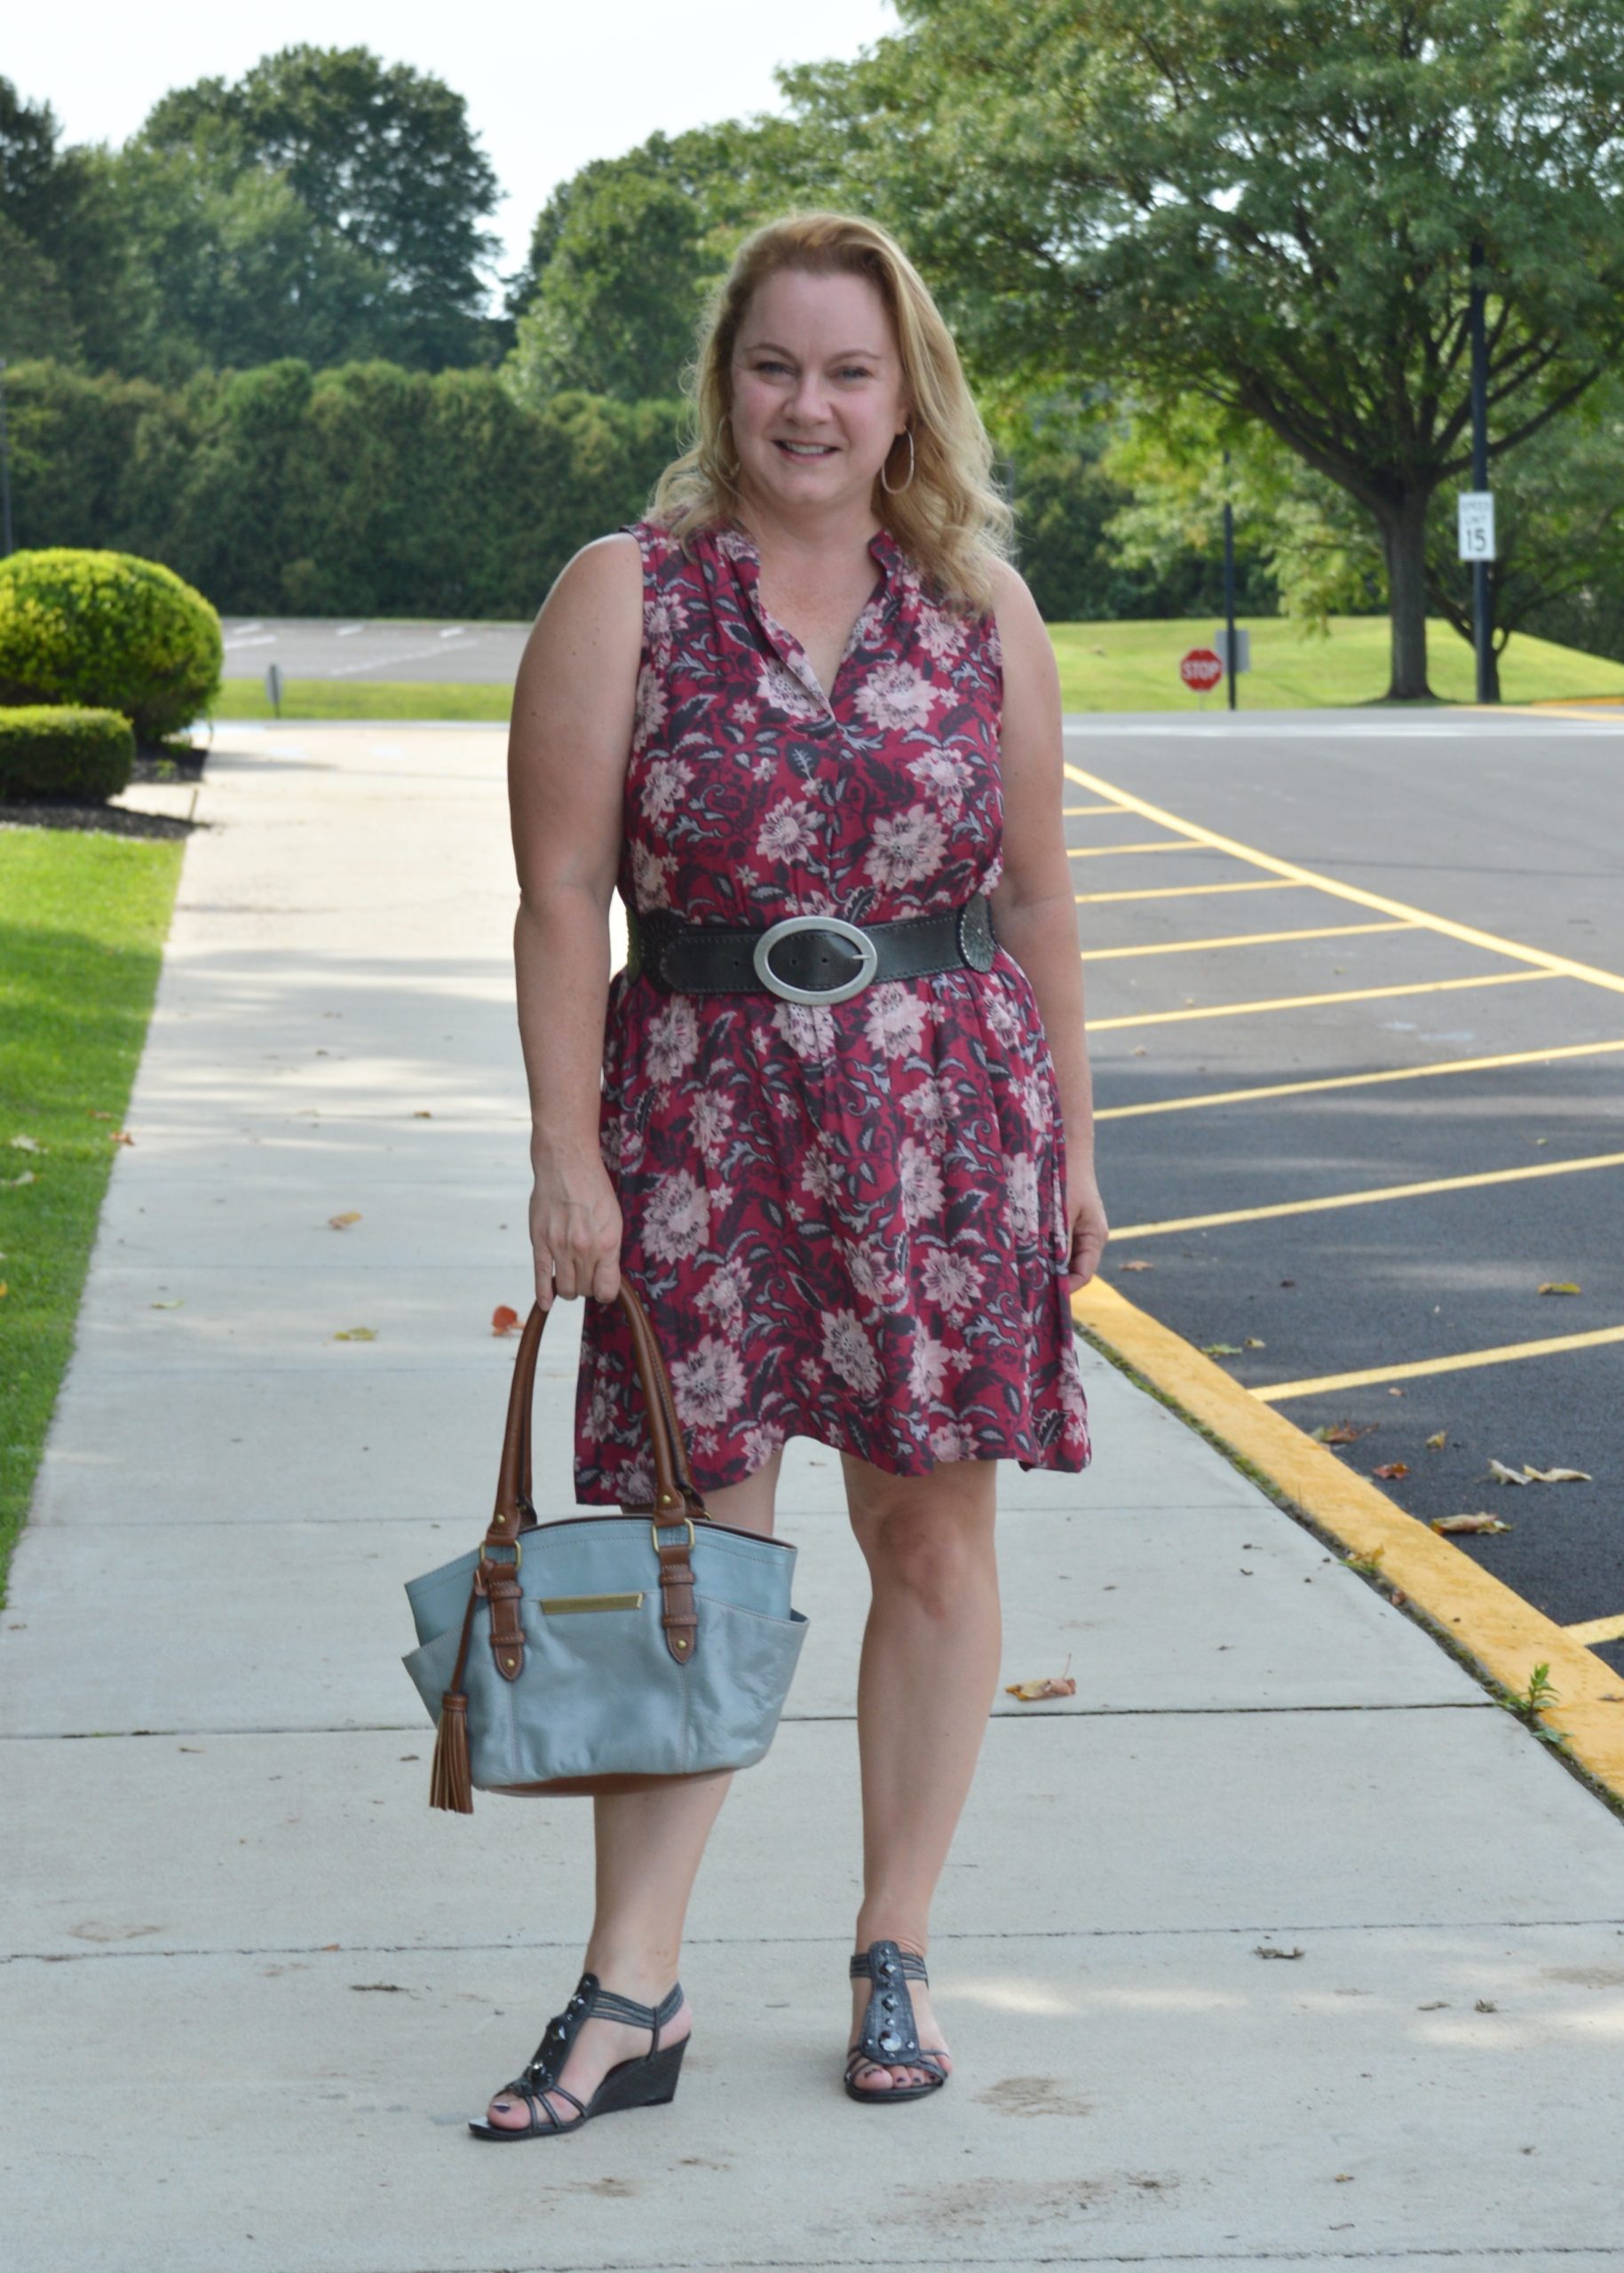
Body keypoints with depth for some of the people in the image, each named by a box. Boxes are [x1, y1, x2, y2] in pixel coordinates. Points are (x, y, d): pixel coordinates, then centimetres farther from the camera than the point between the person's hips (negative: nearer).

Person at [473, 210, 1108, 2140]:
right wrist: (568, 1157, -9)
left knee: (930, 1536, 6)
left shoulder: (982, 610, 6)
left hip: (947, 1109, 2)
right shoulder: (623, 599, -1)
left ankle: (895, 1959, 18)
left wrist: (1070, 1145, 10)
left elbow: (1035, 898, 11)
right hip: (702, 1110, -2)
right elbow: (563, 899, -4)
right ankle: (631, 1994, 3)